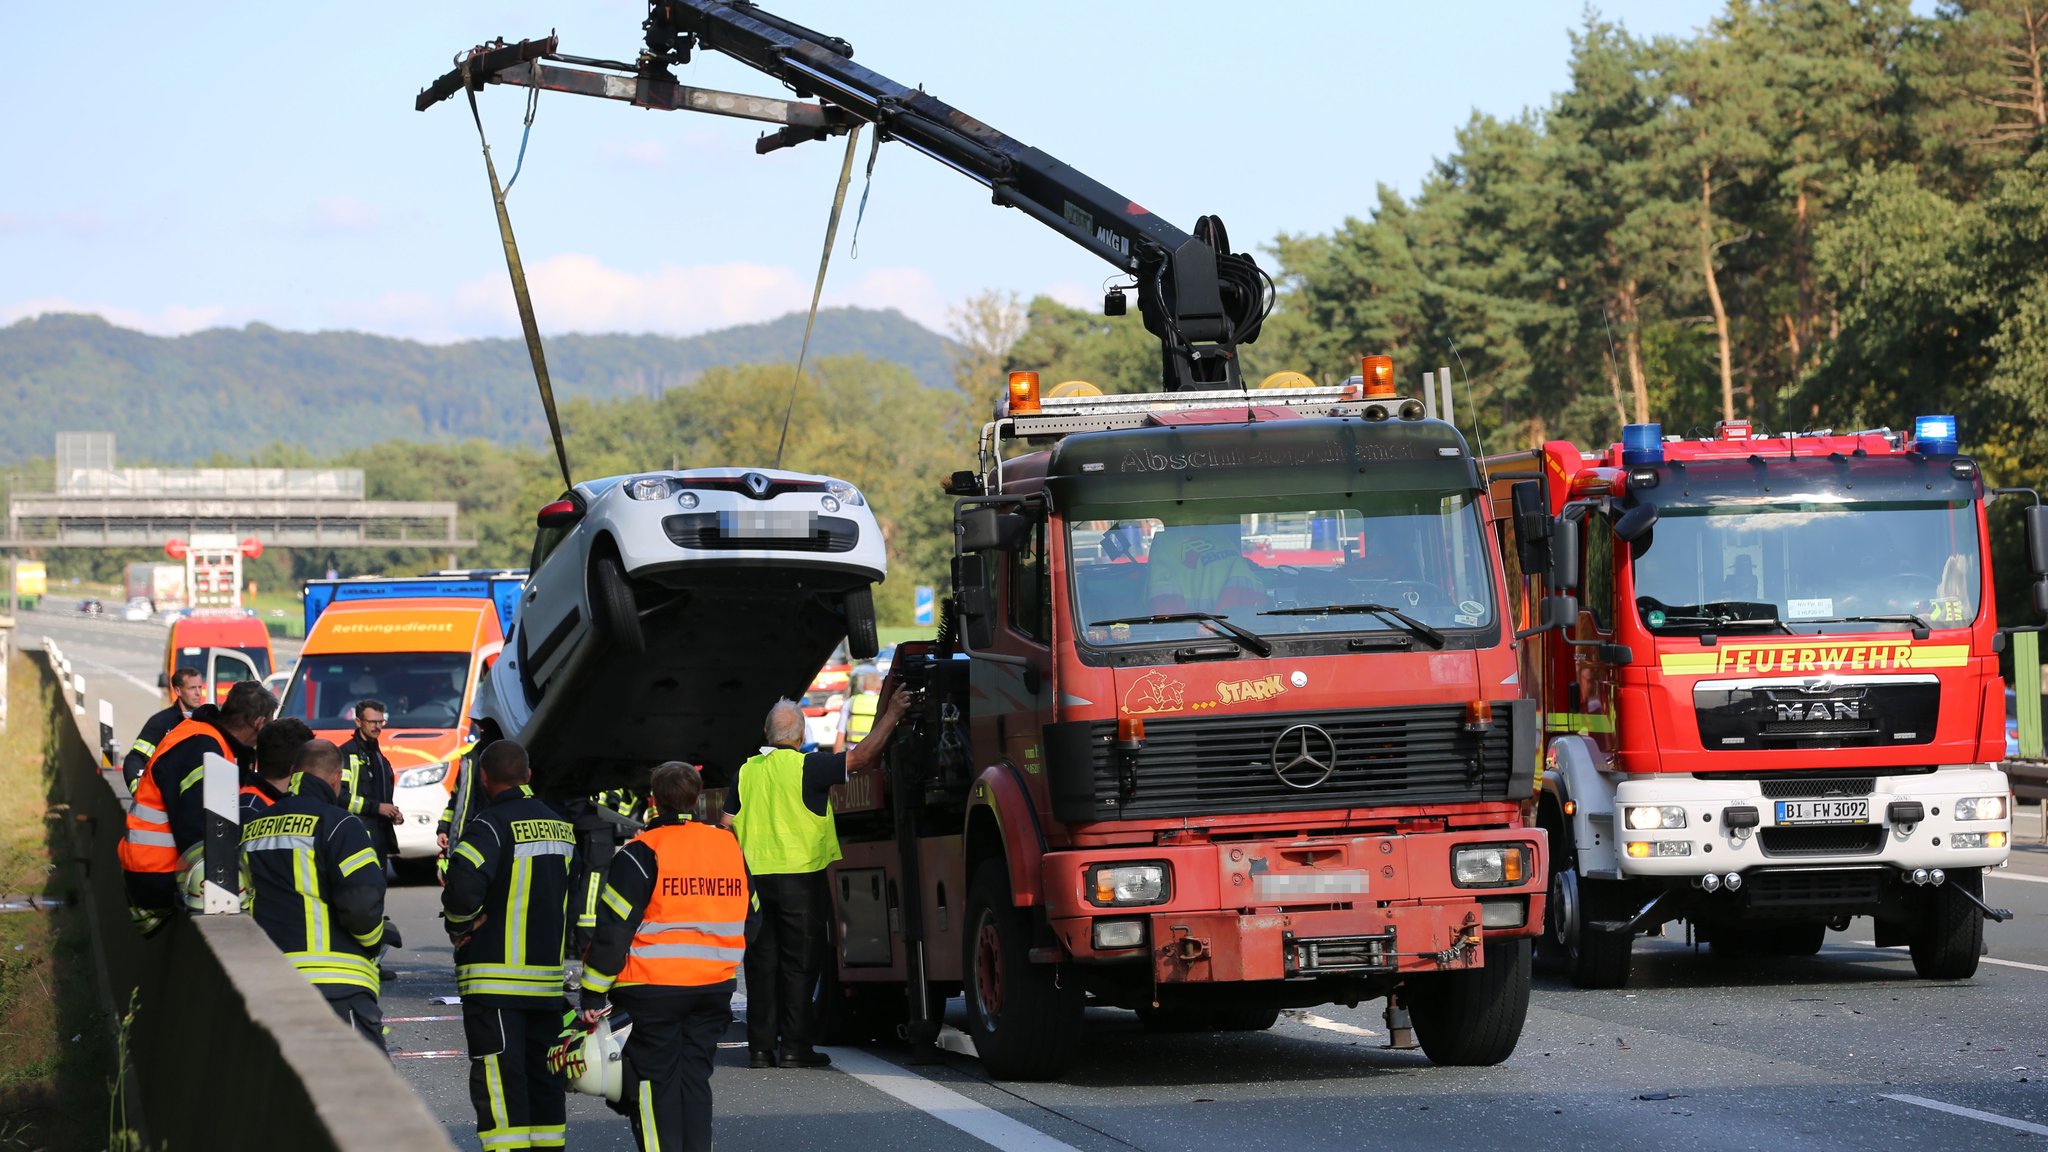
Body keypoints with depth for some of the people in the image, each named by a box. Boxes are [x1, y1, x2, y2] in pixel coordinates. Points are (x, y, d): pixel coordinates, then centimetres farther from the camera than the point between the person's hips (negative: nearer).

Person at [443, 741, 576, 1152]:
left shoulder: (493, 825, -12)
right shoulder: (562, 826, 11)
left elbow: (464, 881, -28)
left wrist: (461, 924, -11)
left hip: (495, 979, -7)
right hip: (550, 976, 7)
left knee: (499, 1086, -6)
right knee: (544, 1080, 14)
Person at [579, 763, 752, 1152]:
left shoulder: (643, 854, -11)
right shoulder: (730, 847, 7)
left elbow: (613, 929, -13)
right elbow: (748, 921, 19)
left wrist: (593, 994, -8)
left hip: (652, 989, -5)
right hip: (714, 988, 5)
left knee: (654, 1081, 0)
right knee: (695, 1078, 12)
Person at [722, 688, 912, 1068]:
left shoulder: (746, 771, 7)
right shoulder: (807, 767, -9)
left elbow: (727, 827, 11)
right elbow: (862, 756, -9)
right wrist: (892, 714, 0)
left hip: (755, 878, 5)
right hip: (799, 878, -5)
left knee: (762, 965, 8)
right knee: (798, 965, 0)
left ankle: (761, 1047, 8)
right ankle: (795, 1047, -1)